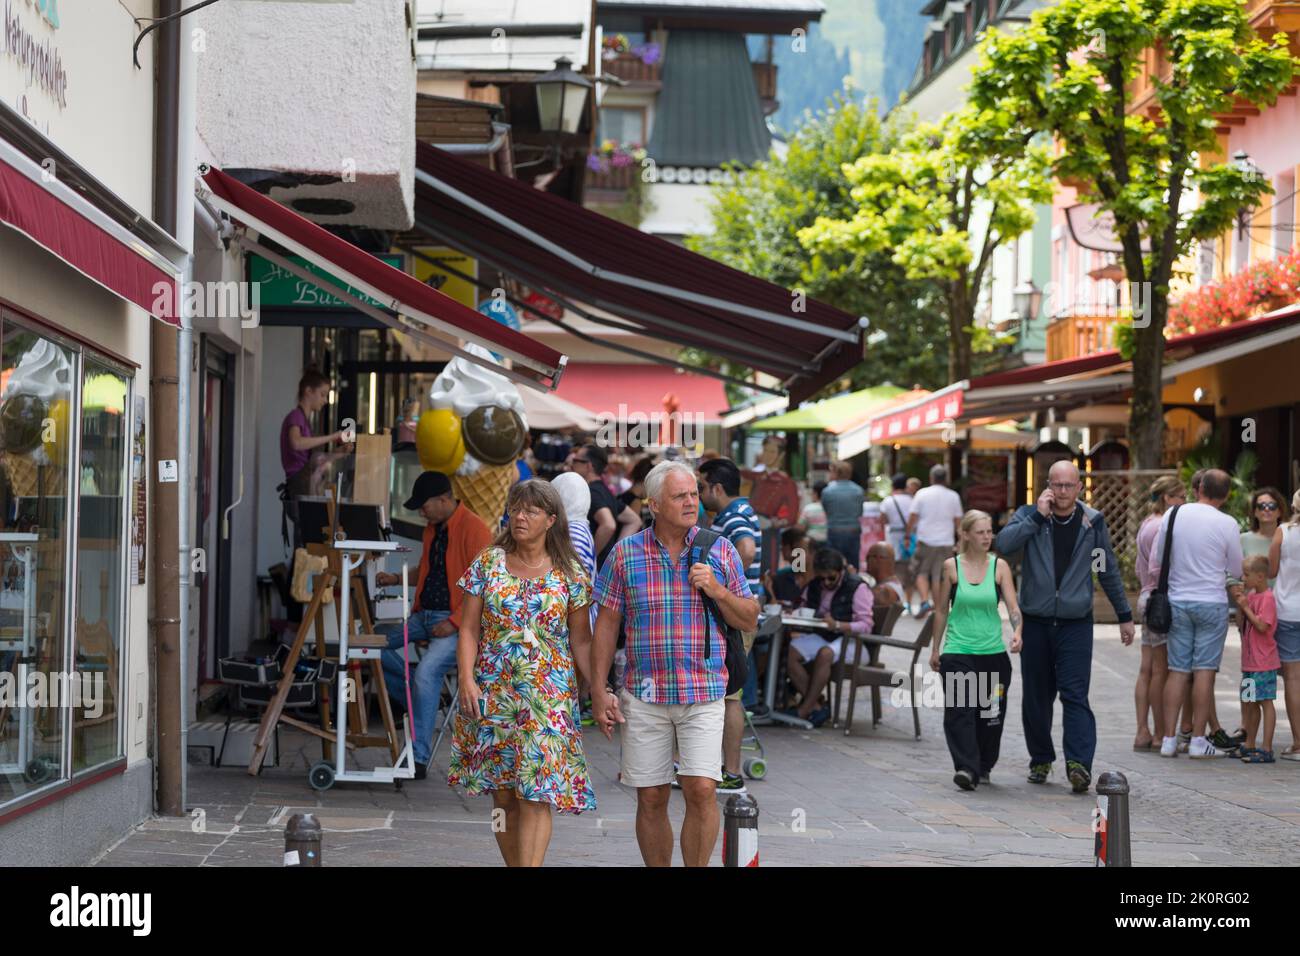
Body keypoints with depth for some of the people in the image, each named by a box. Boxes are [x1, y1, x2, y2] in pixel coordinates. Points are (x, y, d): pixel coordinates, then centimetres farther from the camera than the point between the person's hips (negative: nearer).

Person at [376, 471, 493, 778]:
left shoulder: (474, 529, -14)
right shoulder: (433, 528, 15)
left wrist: (454, 623, -21)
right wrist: (396, 579, 11)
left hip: (457, 622, -9)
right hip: (424, 615, 9)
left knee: (427, 671, -29)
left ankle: (418, 758, -24)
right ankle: (420, 700, 5)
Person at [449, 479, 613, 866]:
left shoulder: (570, 574, 2)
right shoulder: (489, 563, 5)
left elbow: (581, 641, 4)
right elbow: (469, 629, 3)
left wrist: (600, 692, -5)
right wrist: (467, 679, -10)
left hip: (548, 697, -2)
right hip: (493, 694, 2)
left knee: (536, 795, -9)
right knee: (503, 795, 6)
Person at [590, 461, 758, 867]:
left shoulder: (719, 550, 5)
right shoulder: (626, 553, 3)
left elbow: (749, 620, 9)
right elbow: (606, 625, 6)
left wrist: (718, 591, -10)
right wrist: (598, 692, 1)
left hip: (703, 695, 0)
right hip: (644, 694, 1)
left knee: (701, 789, -13)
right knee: (651, 799, 5)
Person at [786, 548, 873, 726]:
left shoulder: (857, 587, -7)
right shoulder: (813, 587, 12)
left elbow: (866, 625, -14)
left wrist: (837, 625, -28)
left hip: (850, 640, -6)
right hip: (821, 637, 6)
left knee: (825, 653, -38)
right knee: (791, 652, -24)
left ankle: (804, 711, -29)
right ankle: (816, 707, -24)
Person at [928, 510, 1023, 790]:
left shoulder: (999, 567, 2)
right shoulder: (951, 566, 1)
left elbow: (1013, 607, -4)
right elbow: (941, 610, 8)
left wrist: (1017, 631, -24)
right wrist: (935, 649, 10)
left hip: (993, 651, 1)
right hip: (957, 651, -1)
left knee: (990, 713, 7)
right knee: (959, 711, -14)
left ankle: (984, 766, 25)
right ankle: (966, 767, -18)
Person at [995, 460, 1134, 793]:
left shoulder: (1092, 522, 4)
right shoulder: (1028, 515, 1)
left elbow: (1109, 571, 14)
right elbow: (1004, 545, -18)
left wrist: (1124, 615, 18)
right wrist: (1038, 516, -18)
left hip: (1076, 624, -1)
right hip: (1035, 622, 1)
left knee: (1075, 695, -11)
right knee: (1035, 697, 7)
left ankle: (1079, 763, -18)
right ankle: (1041, 759, 22)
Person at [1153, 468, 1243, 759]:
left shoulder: (1172, 515, 0)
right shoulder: (1227, 524, -9)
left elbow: (1156, 562, 6)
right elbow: (1236, 571, 1)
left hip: (1177, 601, 3)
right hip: (1212, 602, -3)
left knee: (1177, 670, 7)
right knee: (1204, 670, 0)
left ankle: (1169, 738, 6)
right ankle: (1198, 740, 0)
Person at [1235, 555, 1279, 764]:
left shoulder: (1267, 598, -14)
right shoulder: (1250, 595, 13)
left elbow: (1262, 626, -24)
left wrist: (1246, 607, -17)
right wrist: (1240, 607, 2)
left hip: (1263, 663, -10)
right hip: (1250, 662, 10)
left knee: (1265, 702, -8)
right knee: (1249, 703, 16)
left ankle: (1267, 750, -7)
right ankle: (1249, 746, 27)